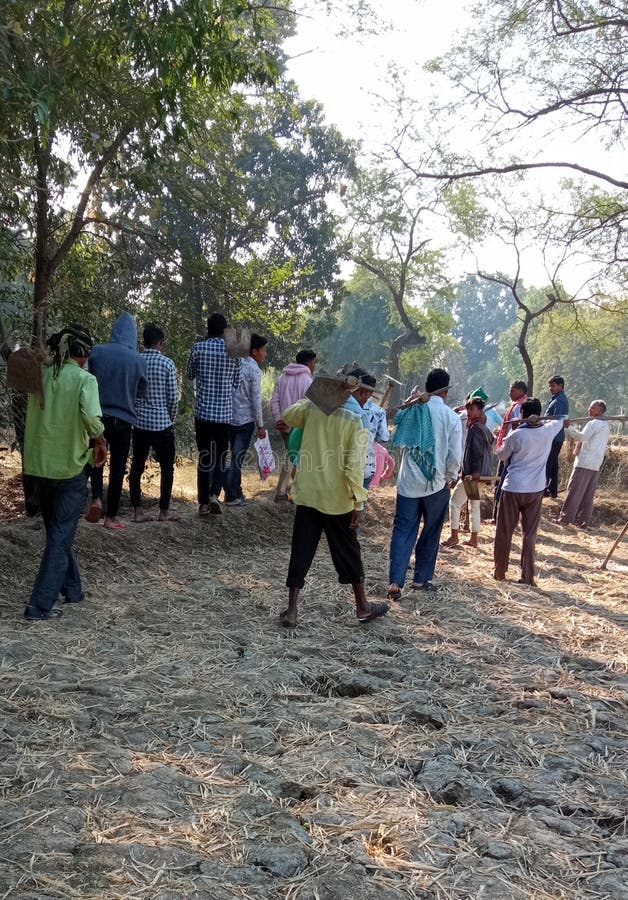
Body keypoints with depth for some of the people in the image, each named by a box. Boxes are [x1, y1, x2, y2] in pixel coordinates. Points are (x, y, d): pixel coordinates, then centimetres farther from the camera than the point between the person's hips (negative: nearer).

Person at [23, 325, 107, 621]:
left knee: (56, 531, 20)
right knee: (61, 537, 3)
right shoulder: (84, 379, -13)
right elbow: (92, 419, -27)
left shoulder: (40, 375, 2)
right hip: (70, 466, -5)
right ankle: (40, 605, 0)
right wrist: (100, 442, -9)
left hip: (39, 464, 5)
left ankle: (72, 590, 32)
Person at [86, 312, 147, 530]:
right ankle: (111, 516, 13)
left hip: (98, 415, 1)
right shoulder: (138, 360, -6)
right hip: (123, 419, -1)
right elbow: (142, 392, 5)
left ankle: (96, 498, -2)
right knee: (117, 467, 9)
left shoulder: (97, 352, -5)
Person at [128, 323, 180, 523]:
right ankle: (164, 511, 14)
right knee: (167, 467, 9)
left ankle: (137, 511, 11)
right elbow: (173, 397, -7)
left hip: (139, 422, 4)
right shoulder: (167, 364, -9)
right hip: (161, 423, -4)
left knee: (137, 466, 10)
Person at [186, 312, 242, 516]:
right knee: (220, 456, 9)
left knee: (204, 456, 8)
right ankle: (214, 495, -10)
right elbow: (236, 383, 7)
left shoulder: (199, 348, -4)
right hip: (225, 412, 0)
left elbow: (190, 375, 11)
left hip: (203, 411, 0)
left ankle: (203, 503, 11)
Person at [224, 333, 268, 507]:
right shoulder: (254, 369, -13)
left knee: (235, 456, 16)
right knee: (238, 458, -1)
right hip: (245, 420, -7)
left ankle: (236, 492, 22)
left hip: (230, 418, 7)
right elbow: (256, 400, -14)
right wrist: (260, 425, -7)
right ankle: (231, 496, 2)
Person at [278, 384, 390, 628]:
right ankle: (363, 607, 26)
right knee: (348, 551, 12)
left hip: (307, 495, 3)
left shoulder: (315, 408, -1)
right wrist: (359, 503, -12)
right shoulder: (357, 422, -11)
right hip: (337, 499, -3)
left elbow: (287, 416, 18)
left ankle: (291, 612, 8)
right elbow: (355, 466, -17)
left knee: (301, 551, 8)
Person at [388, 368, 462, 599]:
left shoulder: (412, 410, -3)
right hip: (437, 483, -2)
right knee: (431, 533, 14)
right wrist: (450, 477, 10)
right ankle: (421, 578, 20)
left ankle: (395, 581, -5)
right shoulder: (451, 417, -10)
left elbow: (399, 439, 14)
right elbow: (455, 455, -9)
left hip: (408, 482, 2)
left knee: (403, 530, 4)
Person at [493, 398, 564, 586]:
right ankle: (527, 576, 9)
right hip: (536, 489, 3)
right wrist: (540, 419, 21)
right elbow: (561, 420, 20)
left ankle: (499, 573, 19)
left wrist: (503, 442, 18)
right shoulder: (548, 431, -4)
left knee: (504, 532, 11)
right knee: (530, 533, 9)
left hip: (513, 489, -3)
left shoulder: (516, 435, -15)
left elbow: (502, 455, 2)